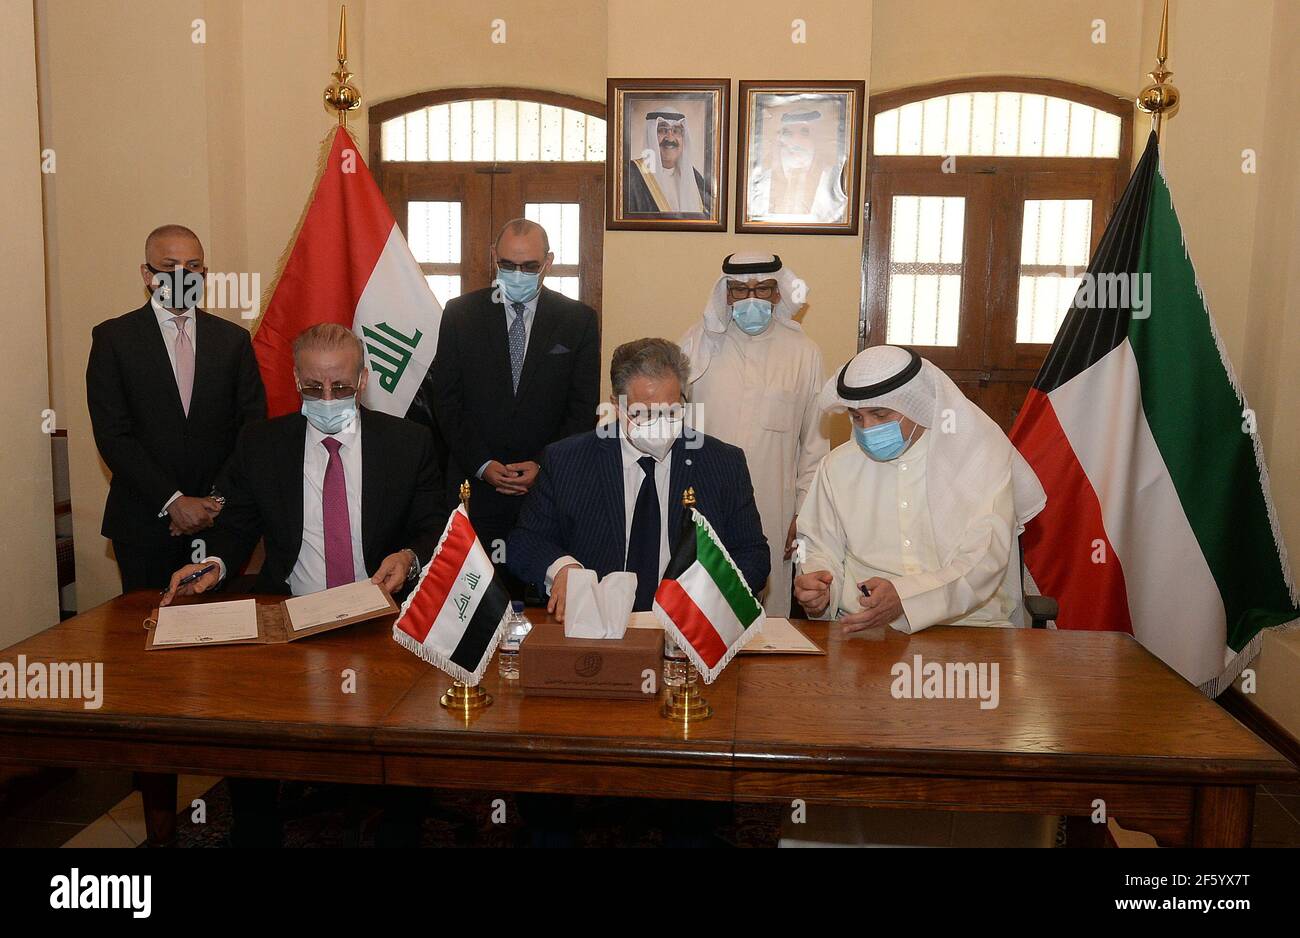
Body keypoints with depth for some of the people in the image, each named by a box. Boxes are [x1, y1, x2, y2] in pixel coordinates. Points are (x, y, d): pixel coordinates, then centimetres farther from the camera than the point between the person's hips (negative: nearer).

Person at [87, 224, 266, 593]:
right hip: (145, 525, -1)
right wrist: (173, 502, -13)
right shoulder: (113, 338, 1)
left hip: (221, 520, 2)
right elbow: (113, 435, -6)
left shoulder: (233, 339, 7)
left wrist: (221, 502, -7)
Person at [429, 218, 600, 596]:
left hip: (551, 480, 0)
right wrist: (482, 464, -7)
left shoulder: (579, 320, 4)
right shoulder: (460, 313, 5)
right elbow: (446, 398, 2)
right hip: (474, 481, 1)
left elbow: (583, 406, 2)